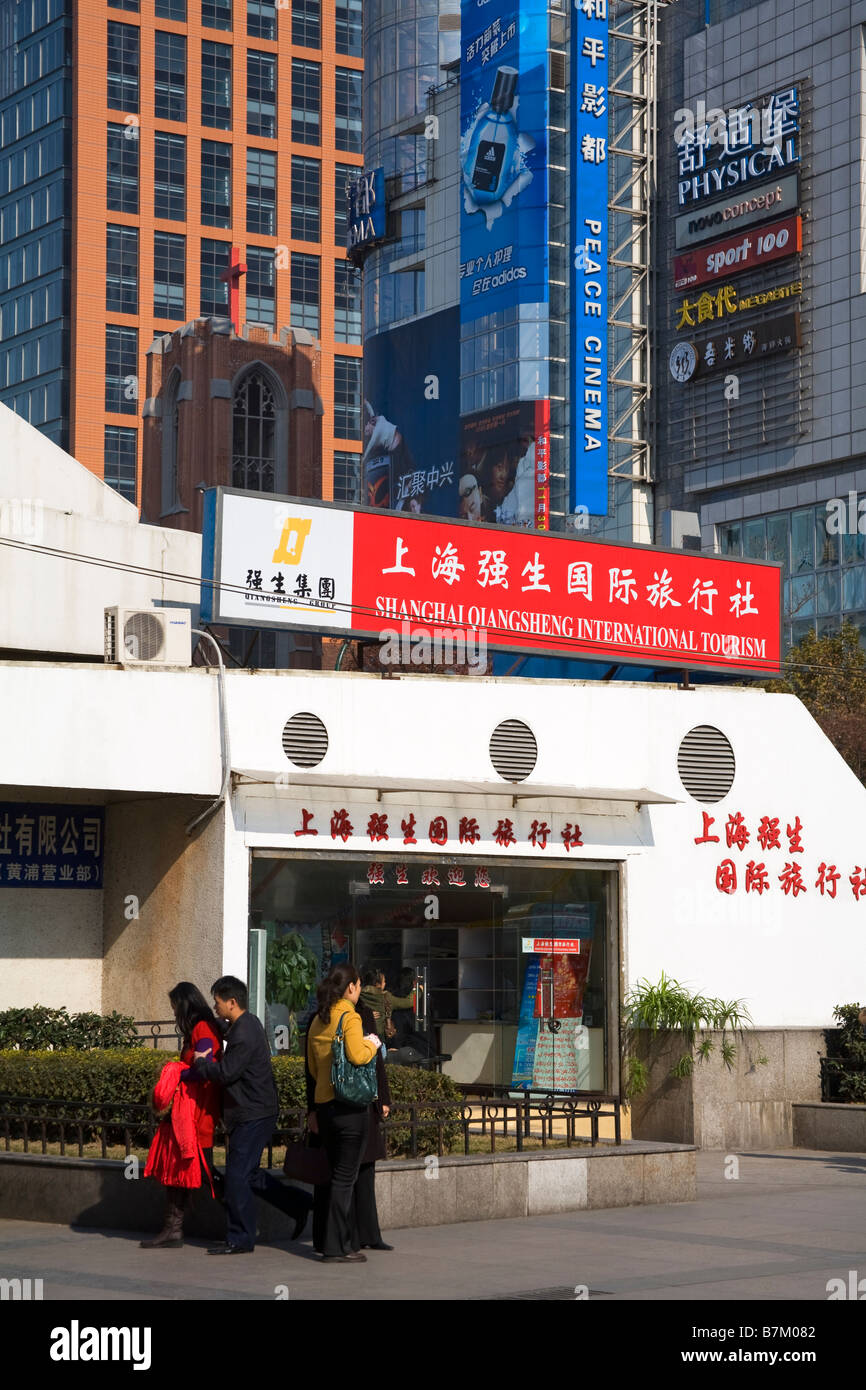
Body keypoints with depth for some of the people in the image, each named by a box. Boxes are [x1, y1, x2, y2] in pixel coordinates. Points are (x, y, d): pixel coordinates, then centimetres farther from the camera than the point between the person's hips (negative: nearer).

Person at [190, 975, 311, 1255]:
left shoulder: (244, 1034, -19)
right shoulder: (247, 1024, 13)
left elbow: (226, 1072, -21)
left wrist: (199, 1065, -7)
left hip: (253, 1114, -10)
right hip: (253, 1113, 10)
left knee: (237, 1175, -5)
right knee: (249, 1174, 15)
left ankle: (240, 1240, 1)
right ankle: (300, 1205, 21)